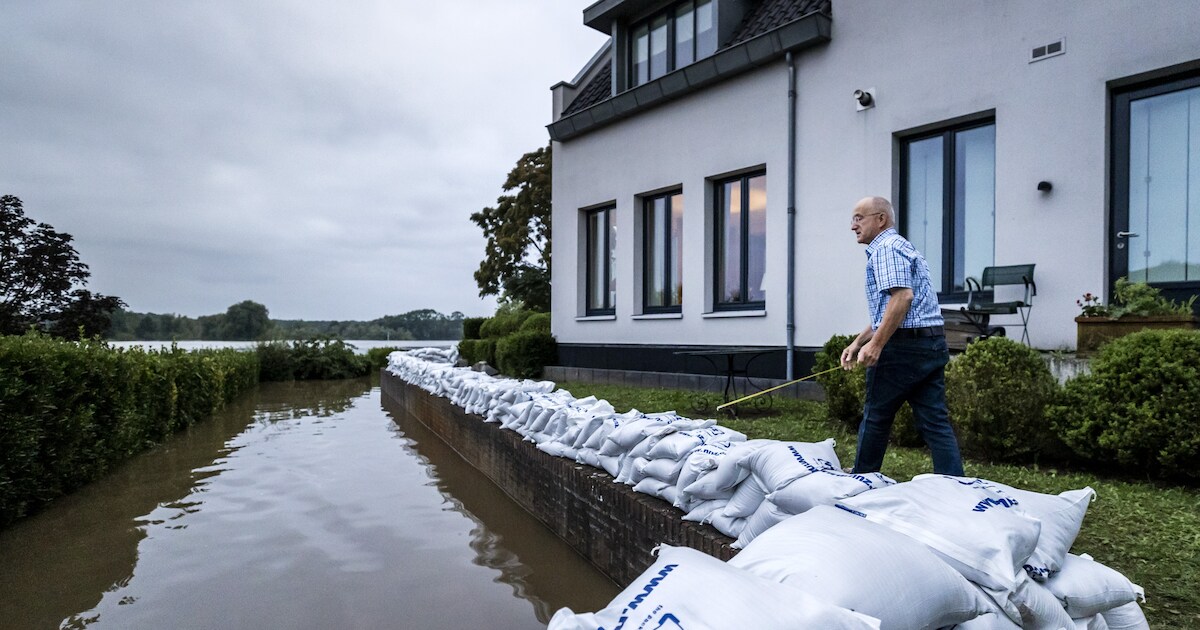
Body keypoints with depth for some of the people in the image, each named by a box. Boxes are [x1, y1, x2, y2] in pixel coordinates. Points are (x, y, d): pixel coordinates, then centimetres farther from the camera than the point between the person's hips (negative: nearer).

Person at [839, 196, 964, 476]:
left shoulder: (885, 248, -8)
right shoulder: (902, 246, 24)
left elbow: (902, 297, -23)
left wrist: (875, 344, -24)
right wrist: (857, 342, 21)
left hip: (903, 346, -9)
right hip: (932, 344, 10)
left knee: (876, 416, 5)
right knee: (935, 421, 7)